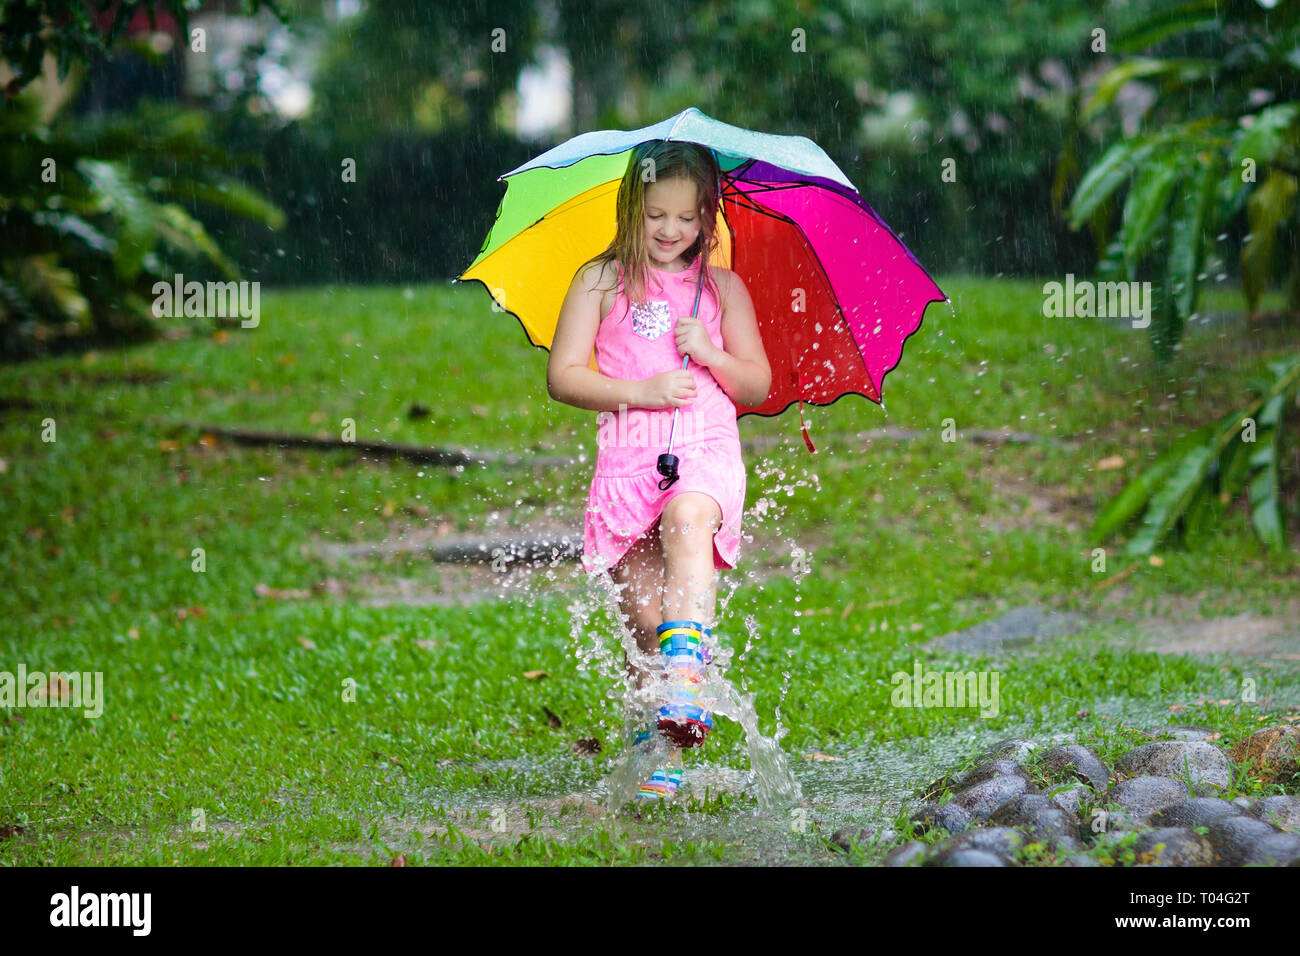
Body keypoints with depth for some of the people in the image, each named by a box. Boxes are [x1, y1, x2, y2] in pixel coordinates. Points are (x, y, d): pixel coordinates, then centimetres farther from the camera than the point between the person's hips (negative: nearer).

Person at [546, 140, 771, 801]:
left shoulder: (723, 288, 14)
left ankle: (685, 680, -48)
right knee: (642, 618, -3)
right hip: (627, 453, 1)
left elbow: (758, 386, 15)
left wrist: (711, 354, -5)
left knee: (686, 519, -36)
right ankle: (661, 753, 9)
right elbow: (562, 376, 5)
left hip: (706, 449, -1)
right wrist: (641, 391, -8)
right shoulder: (600, 281, 11)